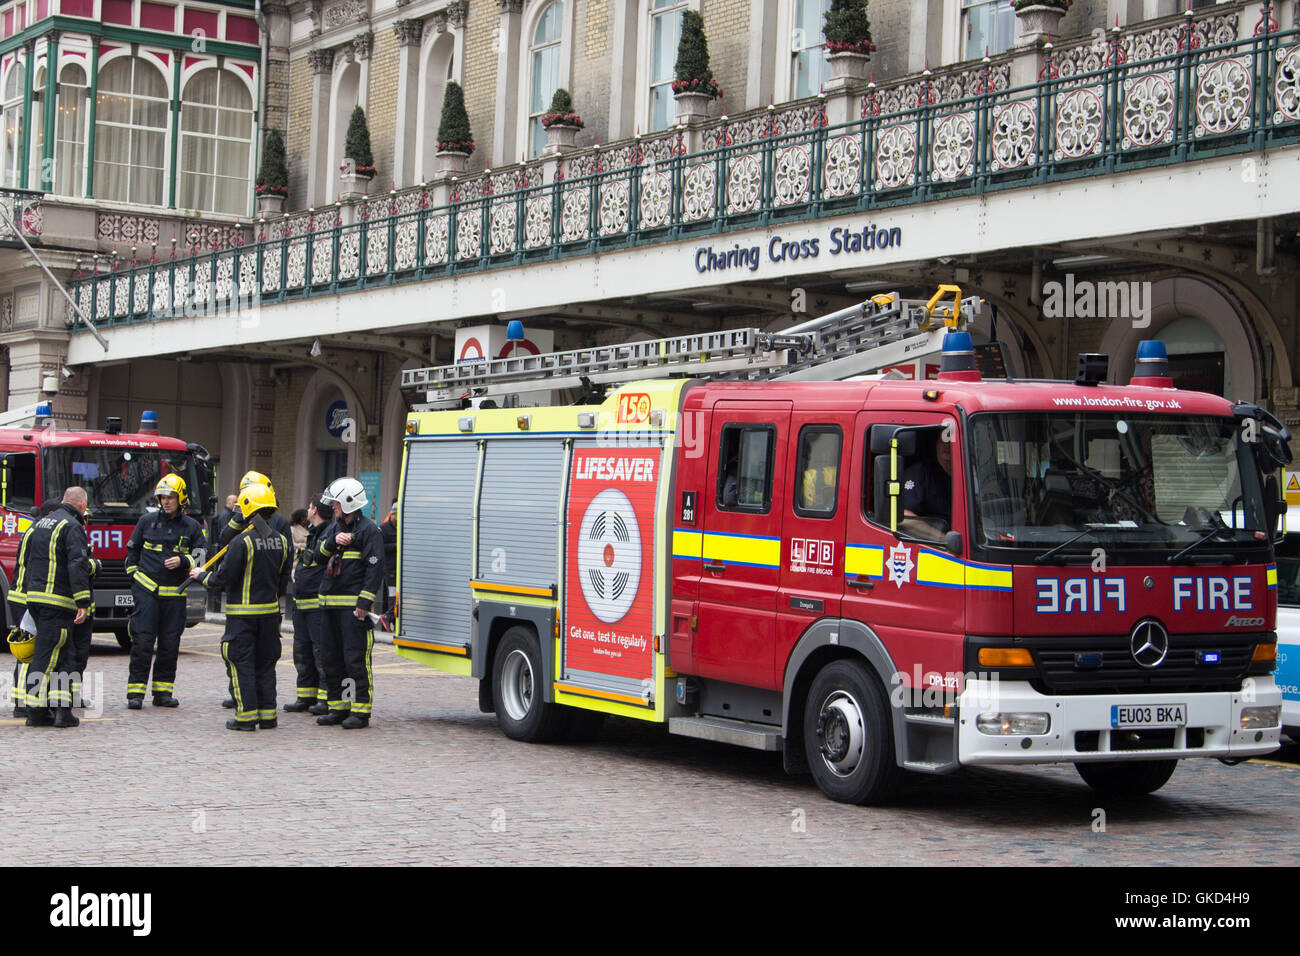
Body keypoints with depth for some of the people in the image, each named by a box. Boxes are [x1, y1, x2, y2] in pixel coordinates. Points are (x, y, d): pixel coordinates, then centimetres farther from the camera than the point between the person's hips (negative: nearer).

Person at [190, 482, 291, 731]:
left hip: (243, 613, -6)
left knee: (241, 663, 0)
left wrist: (202, 576, 4)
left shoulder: (242, 541, -16)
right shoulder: (282, 541, 4)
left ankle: (246, 716, -2)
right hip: (270, 612, 6)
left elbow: (224, 577, -13)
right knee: (265, 663, 13)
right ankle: (268, 715, 14)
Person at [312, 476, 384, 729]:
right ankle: (337, 708, 19)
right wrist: (333, 541, -12)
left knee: (356, 659, -8)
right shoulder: (334, 528, 18)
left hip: (353, 604, -8)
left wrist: (364, 603, -17)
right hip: (331, 603, 8)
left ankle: (361, 711, -4)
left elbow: (375, 569, -11)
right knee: (331, 658, 11)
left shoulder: (368, 529, -6)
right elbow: (319, 555, 9)